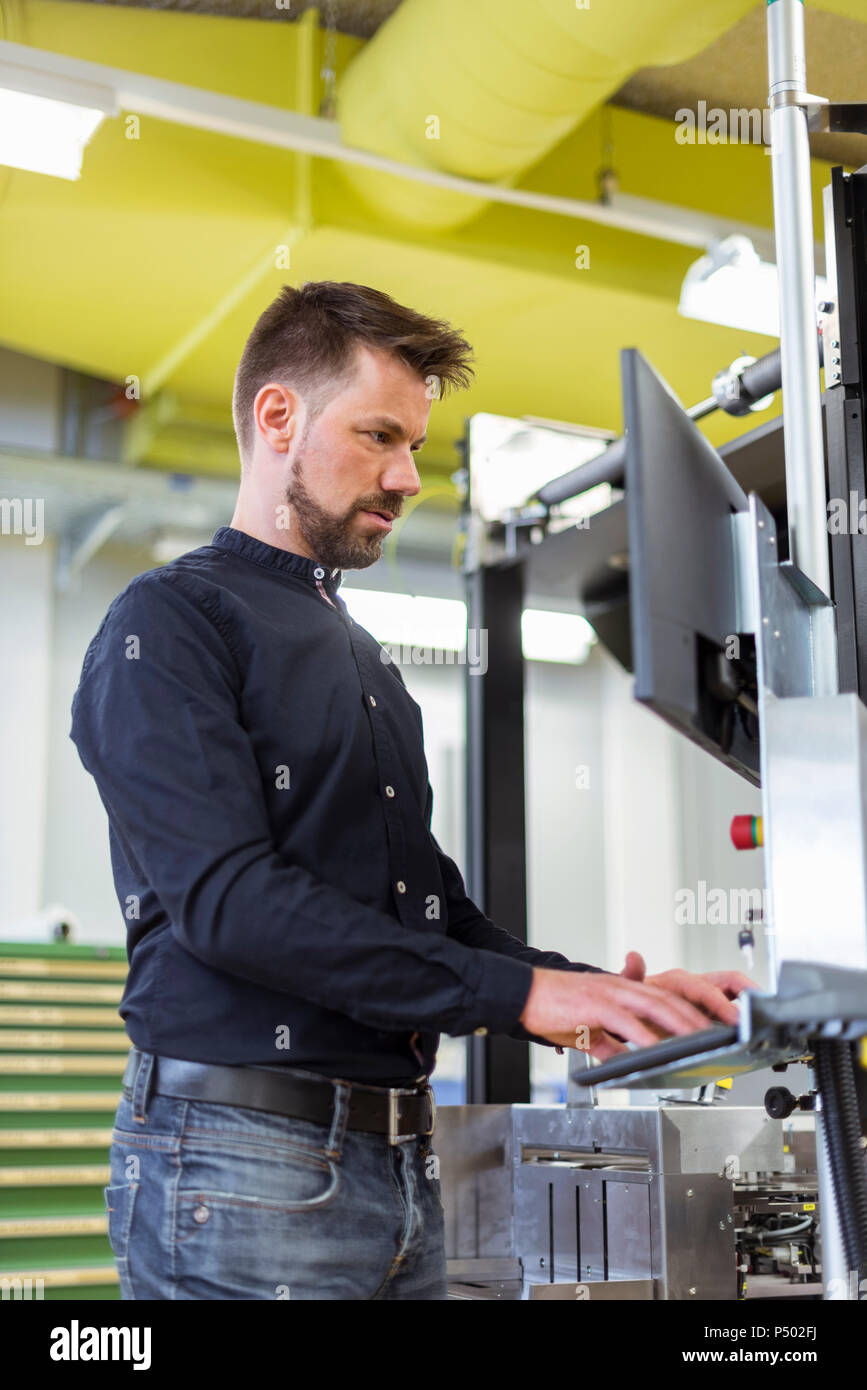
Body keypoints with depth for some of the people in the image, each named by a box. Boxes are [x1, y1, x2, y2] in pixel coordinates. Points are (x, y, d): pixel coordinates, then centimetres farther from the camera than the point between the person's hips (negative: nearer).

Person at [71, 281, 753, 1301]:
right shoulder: (169, 624, -6)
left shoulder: (366, 662, 20)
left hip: (402, 1168, 8)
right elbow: (227, 897, -19)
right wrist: (521, 993, -20)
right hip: (243, 1165, -8)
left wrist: (590, 996, 1)